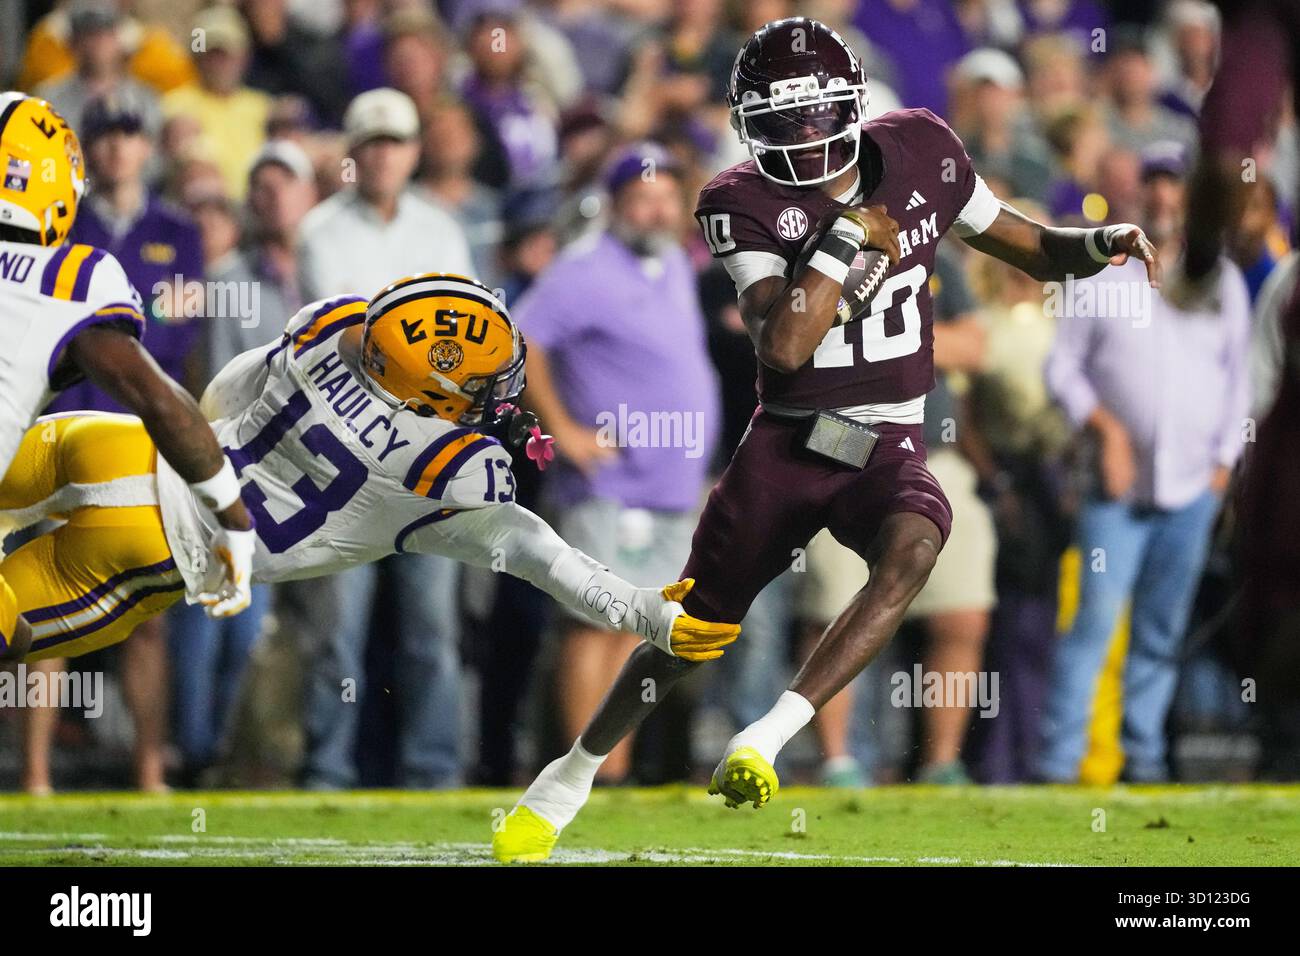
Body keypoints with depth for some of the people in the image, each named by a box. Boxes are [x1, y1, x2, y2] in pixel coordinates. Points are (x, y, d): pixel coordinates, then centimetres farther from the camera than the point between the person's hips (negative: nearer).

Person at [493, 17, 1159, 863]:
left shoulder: (918, 152, -2)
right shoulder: (745, 205, -12)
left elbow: (1033, 251, 9)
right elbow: (782, 346, -25)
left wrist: (1102, 244, -11)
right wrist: (849, 238, -23)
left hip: (887, 450, 1)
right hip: (787, 445, -1)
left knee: (912, 549, -34)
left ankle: (769, 738, -34)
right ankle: (576, 772, 32)